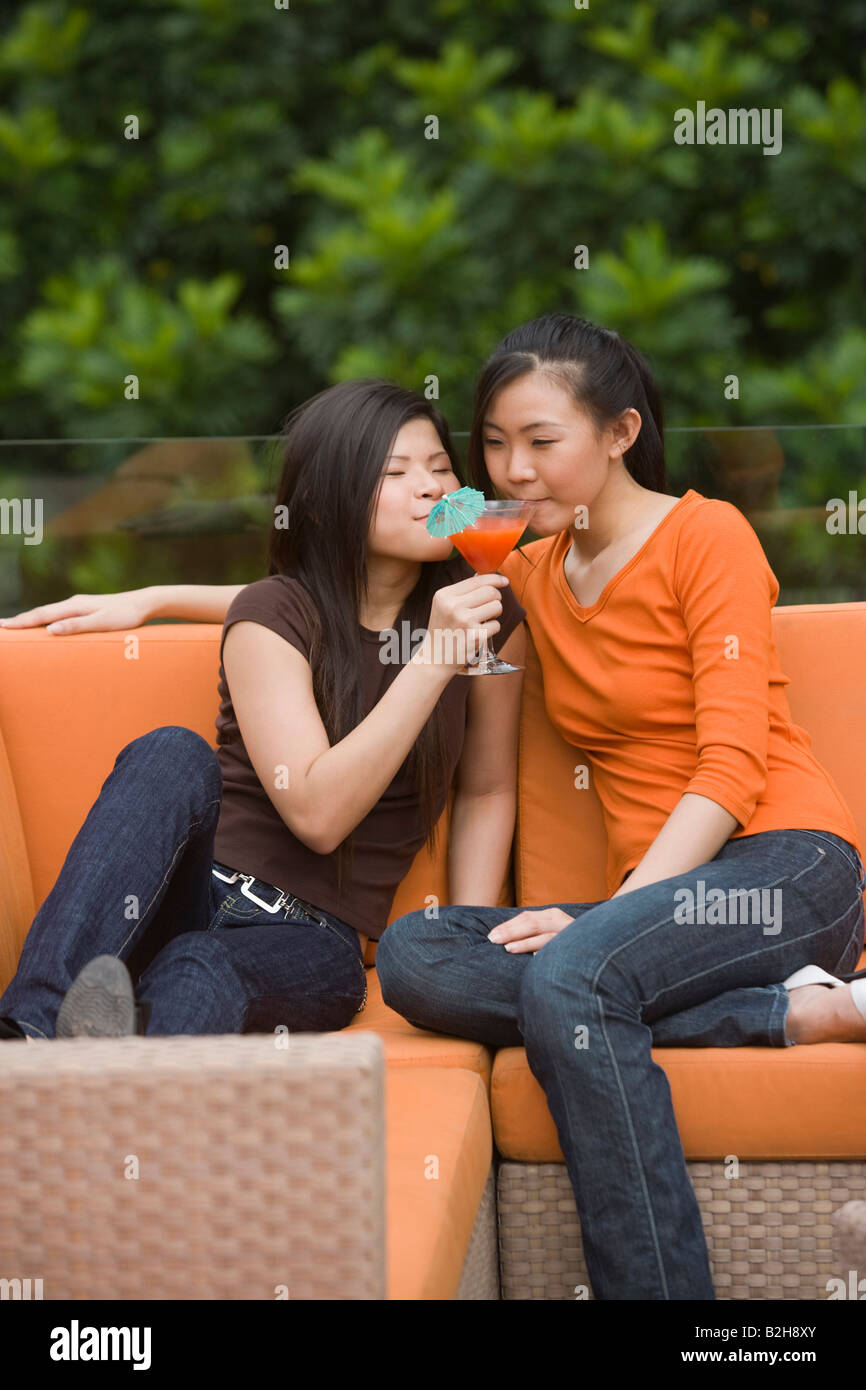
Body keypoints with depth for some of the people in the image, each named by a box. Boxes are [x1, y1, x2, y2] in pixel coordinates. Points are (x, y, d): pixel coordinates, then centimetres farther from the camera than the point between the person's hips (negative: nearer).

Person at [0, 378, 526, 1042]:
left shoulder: (487, 613, 4)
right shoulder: (272, 615, -2)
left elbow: (487, 791, 15)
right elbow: (317, 814, -14)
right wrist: (437, 657, -18)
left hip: (316, 939, 0)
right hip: (190, 888, 0)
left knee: (202, 970, -37)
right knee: (173, 755, -34)